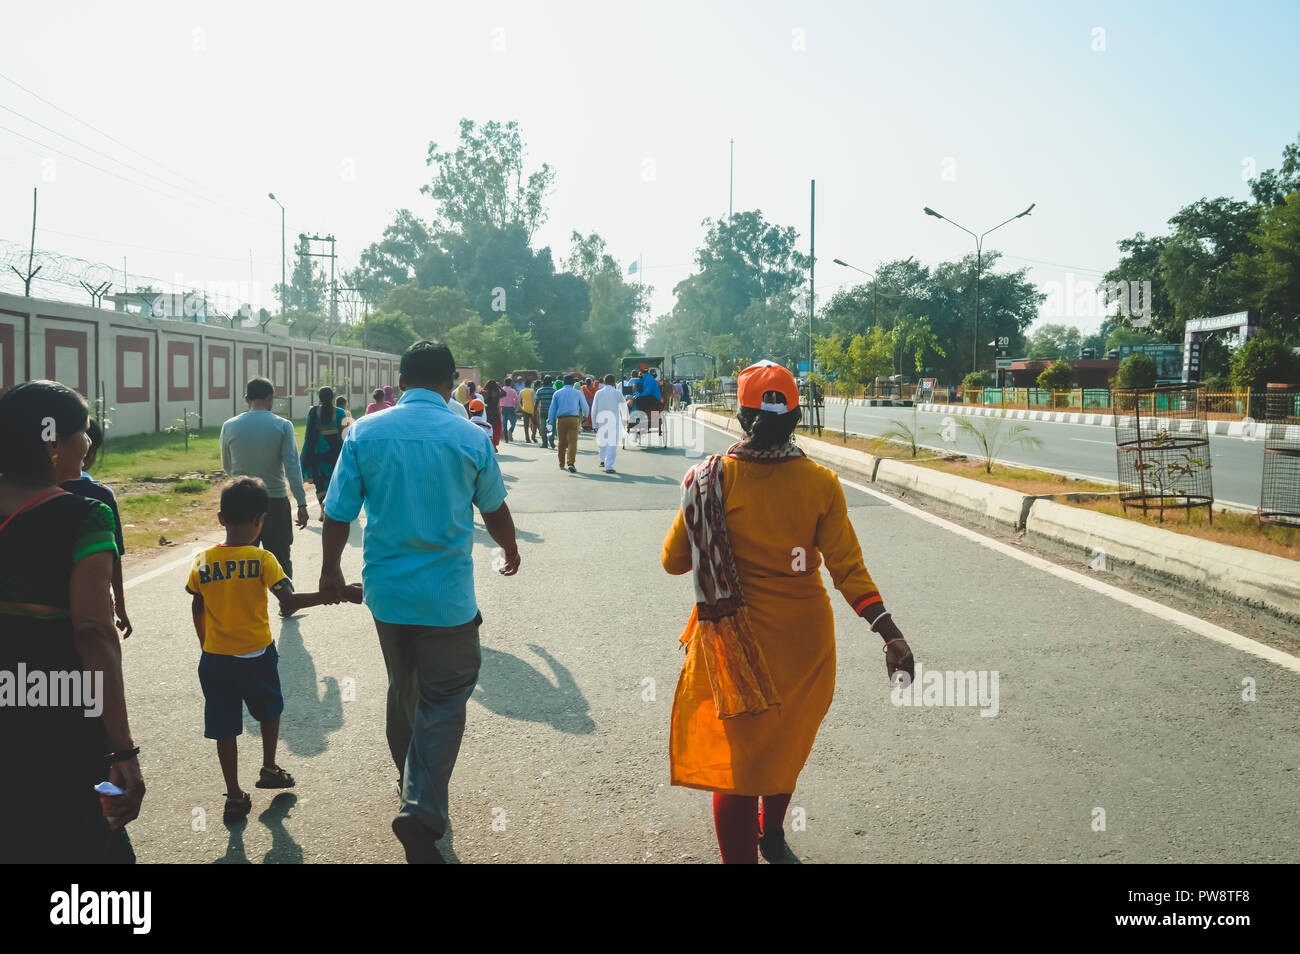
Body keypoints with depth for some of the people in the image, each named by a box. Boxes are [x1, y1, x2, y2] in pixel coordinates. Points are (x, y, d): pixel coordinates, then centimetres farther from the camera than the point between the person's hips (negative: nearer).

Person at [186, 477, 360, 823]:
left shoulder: (202, 561, -4)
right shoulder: (262, 560, -16)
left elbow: (197, 609, 6)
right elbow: (289, 602, -23)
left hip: (214, 659, 2)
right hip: (256, 656, -2)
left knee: (225, 729, 11)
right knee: (270, 710, 24)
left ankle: (234, 796, 17)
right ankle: (269, 769, 36)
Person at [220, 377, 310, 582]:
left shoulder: (229, 426, 0)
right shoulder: (282, 425, -7)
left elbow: (226, 467, 11)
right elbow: (292, 467, -12)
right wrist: (302, 503, -10)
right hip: (276, 501, -2)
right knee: (281, 560, 9)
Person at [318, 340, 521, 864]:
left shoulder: (364, 433, -3)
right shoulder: (470, 438, -6)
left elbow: (338, 513, 0)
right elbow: (494, 510, 8)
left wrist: (330, 569, 17)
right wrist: (510, 551, 28)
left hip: (385, 589, 3)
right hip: (447, 595, -3)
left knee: (403, 692, 22)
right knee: (444, 701, 6)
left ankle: (413, 789, 41)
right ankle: (422, 812, -6)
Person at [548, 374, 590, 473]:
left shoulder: (557, 393, 7)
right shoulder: (578, 393, 4)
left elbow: (552, 409, 5)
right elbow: (585, 407, 11)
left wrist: (550, 421, 7)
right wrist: (585, 415, 32)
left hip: (560, 419, 2)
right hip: (573, 419, -2)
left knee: (561, 442, 13)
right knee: (572, 442, -7)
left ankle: (561, 464, 24)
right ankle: (571, 463, -24)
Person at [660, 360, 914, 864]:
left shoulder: (711, 478, -14)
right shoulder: (820, 483, -12)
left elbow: (673, 559, -6)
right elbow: (848, 567, -15)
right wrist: (888, 630, -13)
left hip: (737, 636, -2)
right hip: (805, 636, 3)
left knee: (736, 752, 10)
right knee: (786, 743, 25)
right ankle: (773, 836, 50)